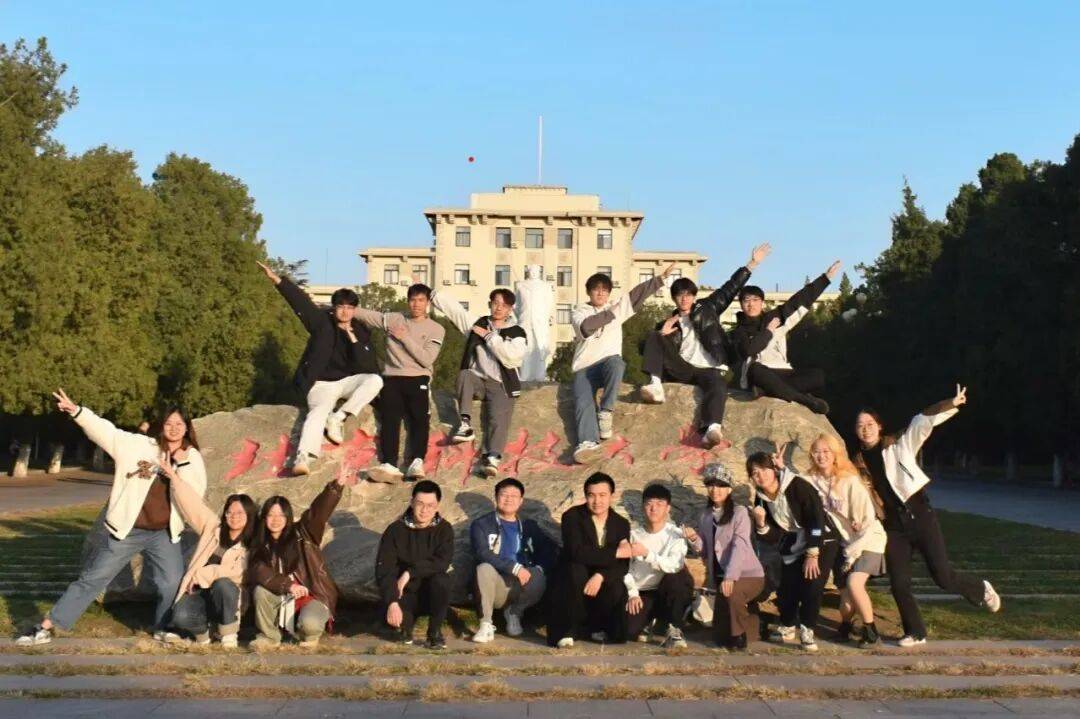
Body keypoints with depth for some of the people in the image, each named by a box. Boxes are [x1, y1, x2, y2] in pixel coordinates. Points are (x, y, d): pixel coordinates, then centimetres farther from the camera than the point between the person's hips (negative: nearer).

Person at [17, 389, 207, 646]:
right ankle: (46, 627, 7)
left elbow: (196, 493, -10)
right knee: (92, 578, 1)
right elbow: (105, 431, -14)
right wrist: (76, 411, -25)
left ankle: (163, 629, 24)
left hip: (164, 534, 2)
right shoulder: (139, 445, -6)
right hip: (128, 530, -2)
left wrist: (183, 465, -19)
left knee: (173, 583, -2)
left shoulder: (192, 459, 1)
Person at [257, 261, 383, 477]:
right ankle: (304, 458, -52)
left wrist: (352, 337, -18)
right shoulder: (322, 322, 2)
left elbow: (369, 367, -10)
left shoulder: (361, 333, 1)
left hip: (347, 381, 2)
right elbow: (301, 301, -6)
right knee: (318, 411, -32)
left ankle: (338, 418, -22)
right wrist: (277, 280, -15)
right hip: (321, 383, -2)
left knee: (375, 380, -27)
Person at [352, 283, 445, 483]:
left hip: (418, 379, -1)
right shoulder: (393, 319, 15)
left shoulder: (436, 329, 9)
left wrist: (405, 337, -4)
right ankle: (389, 465, -37)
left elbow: (426, 360, -2)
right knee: (390, 417, -21)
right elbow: (364, 314, 14)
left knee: (420, 418, -25)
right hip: (392, 378, 1)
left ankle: (416, 463, -39)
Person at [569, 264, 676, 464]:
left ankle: (606, 412, -27)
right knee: (583, 403, -26)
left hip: (609, 361, 1)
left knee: (616, 363, -37)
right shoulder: (579, 312, 9)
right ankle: (588, 443, -49)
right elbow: (586, 327, -13)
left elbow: (639, 293, 12)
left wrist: (661, 278, 5)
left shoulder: (617, 306, 18)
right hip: (584, 367, -1)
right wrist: (610, 314, -13)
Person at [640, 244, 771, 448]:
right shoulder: (669, 322, 20)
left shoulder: (706, 308, 17)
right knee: (654, 336, -12)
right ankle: (655, 385, -30)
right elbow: (649, 346, 14)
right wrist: (661, 334, -6)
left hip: (708, 369, -2)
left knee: (719, 386, -36)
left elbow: (730, 288, 10)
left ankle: (711, 428, -62)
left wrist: (751, 264, 3)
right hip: (681, 369, 2)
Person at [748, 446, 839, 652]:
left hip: (821, 543, -5)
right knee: (786, 589, -5)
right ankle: (787, 627, 21)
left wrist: (812, 555, -22)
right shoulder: (762, 499, -3)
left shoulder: (798, 486, -20)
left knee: (812, 585, -20)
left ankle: (807, 630, -1)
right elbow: (774, 537, -2)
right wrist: (761, 524, -24)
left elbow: (817, 519, -21)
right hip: (793, 548, 5)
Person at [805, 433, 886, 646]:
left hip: (868, 540, -4)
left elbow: (868, 520, -16)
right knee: (845, 592, -2)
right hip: (843, 542, 4)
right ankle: (845, 624, 33)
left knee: (854, 583, -25)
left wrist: (852, 552, -15)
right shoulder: (812, 480, -4)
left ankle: (871, 631, -3)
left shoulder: (849, 481, -18)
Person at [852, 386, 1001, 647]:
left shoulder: (900, 446, 0)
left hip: (919, 516, -4)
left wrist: (950, 405, -26)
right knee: (899, 584, 0)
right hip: (893, 526, 4)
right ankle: (915, 633, 19)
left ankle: (980, 589, 21)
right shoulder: (858, 464, 10)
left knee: (943, 576, -10)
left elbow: (923, 422, -14)